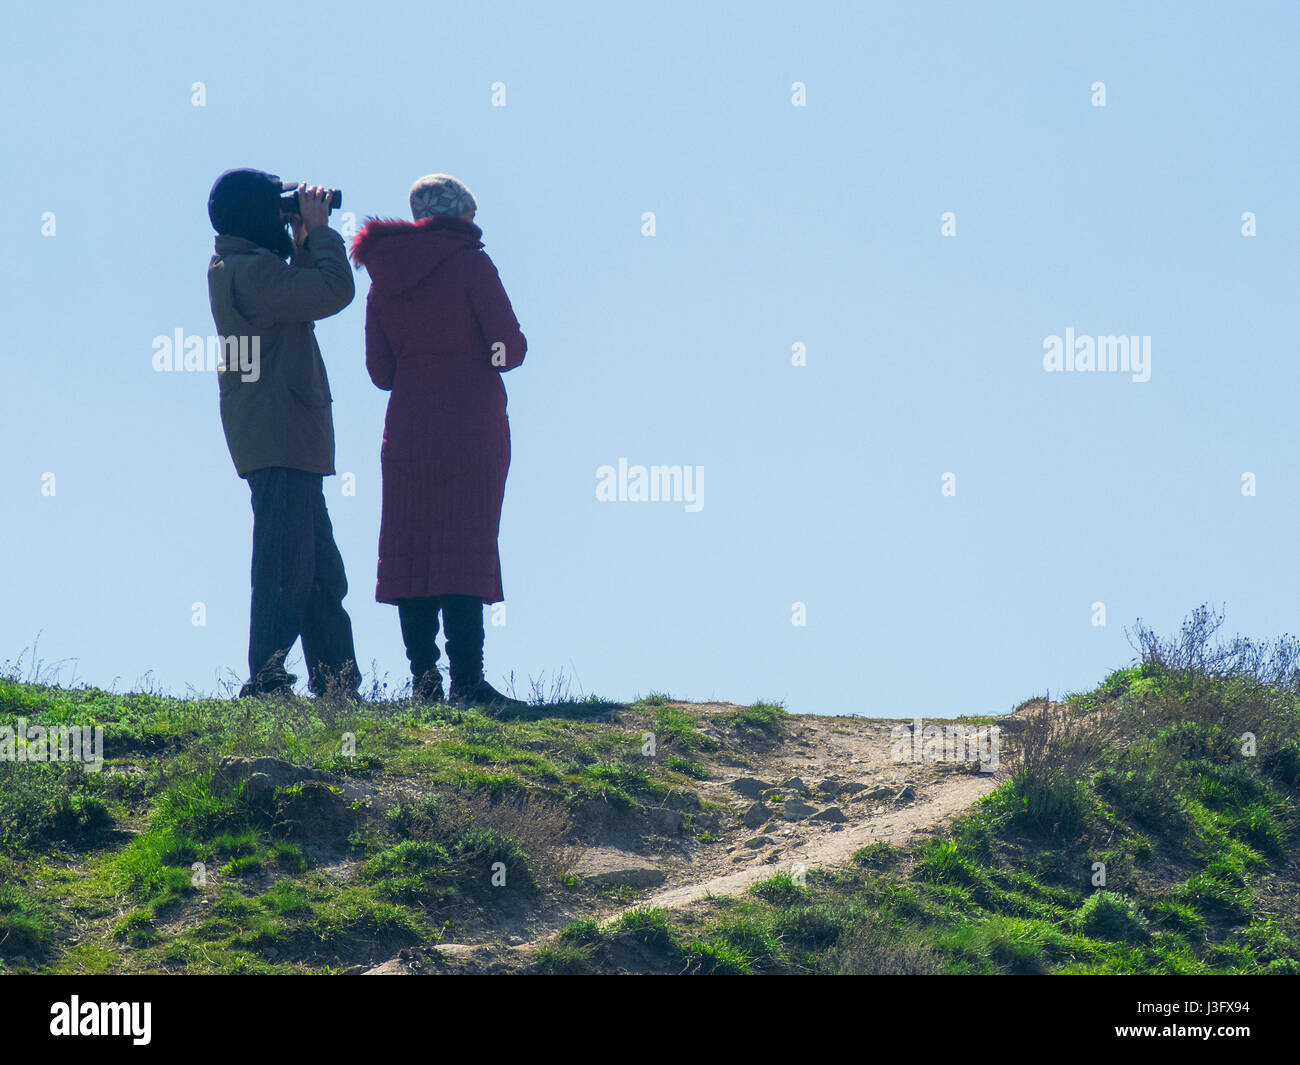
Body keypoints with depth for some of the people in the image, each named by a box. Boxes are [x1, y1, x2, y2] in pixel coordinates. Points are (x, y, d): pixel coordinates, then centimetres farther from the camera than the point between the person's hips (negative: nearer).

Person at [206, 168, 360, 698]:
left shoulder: (235, 267, 16)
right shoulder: (251, 270, -15)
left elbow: (303, 296, 26)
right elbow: (334, 292, -20)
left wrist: (304, 243, 16)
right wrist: (319, 230, -8)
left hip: (290, 439, 11)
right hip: (278, 440, -11)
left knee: (320, 570, 14)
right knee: (288, 567, -12)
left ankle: (337, 687, 18)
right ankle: (265, 681, -11)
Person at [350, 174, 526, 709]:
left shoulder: (383, 278, 8)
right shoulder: (471, 264, -7)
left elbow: (381, 371, 10)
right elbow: (510, 348, -8)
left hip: (407, 428, 5)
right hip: (471, 425, -5)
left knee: (412, 549, 6)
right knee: (466, 546, -7)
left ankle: (423, 679, 3)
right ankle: (466, 680, -12)